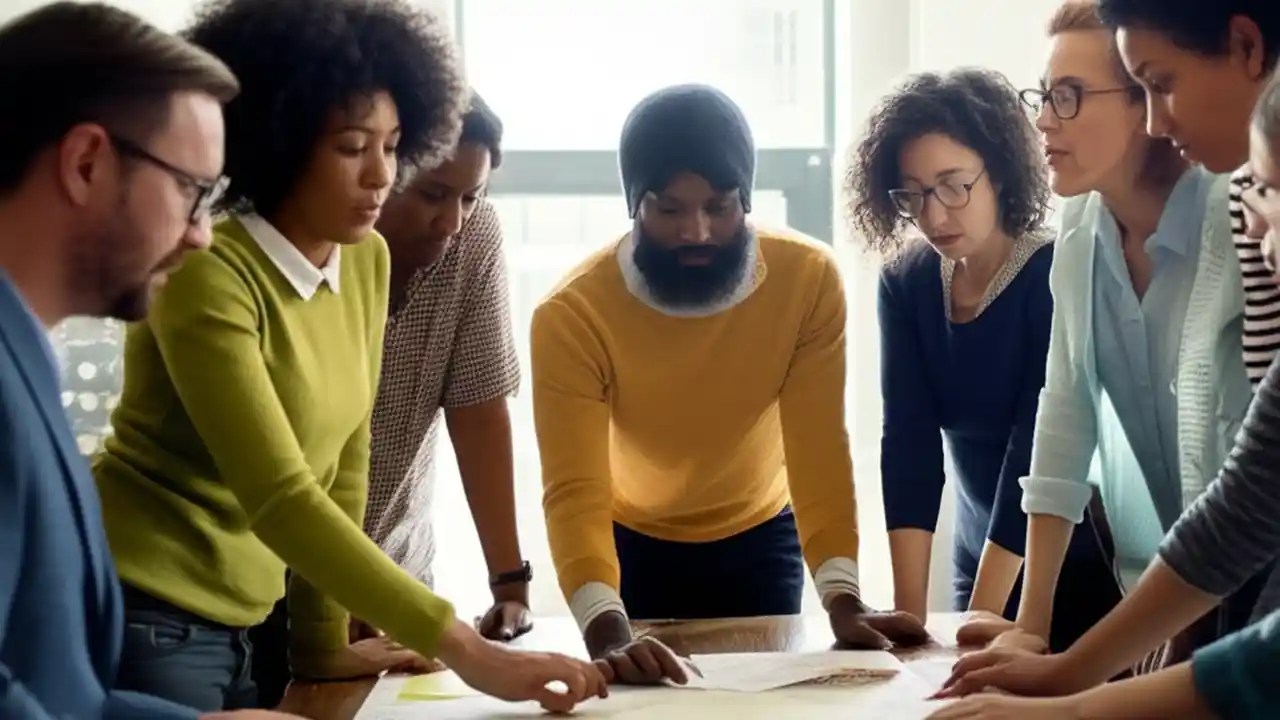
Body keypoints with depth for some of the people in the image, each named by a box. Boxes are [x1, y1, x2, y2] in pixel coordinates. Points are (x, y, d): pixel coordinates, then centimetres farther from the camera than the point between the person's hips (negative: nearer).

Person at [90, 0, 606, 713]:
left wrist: (323, 640, 7)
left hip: (232, 625, 7)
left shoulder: (367, 262, 3)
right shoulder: (209, 280, -21)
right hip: (142, 620, -7)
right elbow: (280, 498, -28)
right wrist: (464, 649, -30)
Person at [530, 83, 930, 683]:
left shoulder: (809, 278, -24)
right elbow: (574, 491, -34)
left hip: (760, 538, 1)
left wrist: (842, 599, -35)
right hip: (634, 544, -1)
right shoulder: (571, 314, -29)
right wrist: (605, 629, -50)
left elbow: (818, 451, -24)